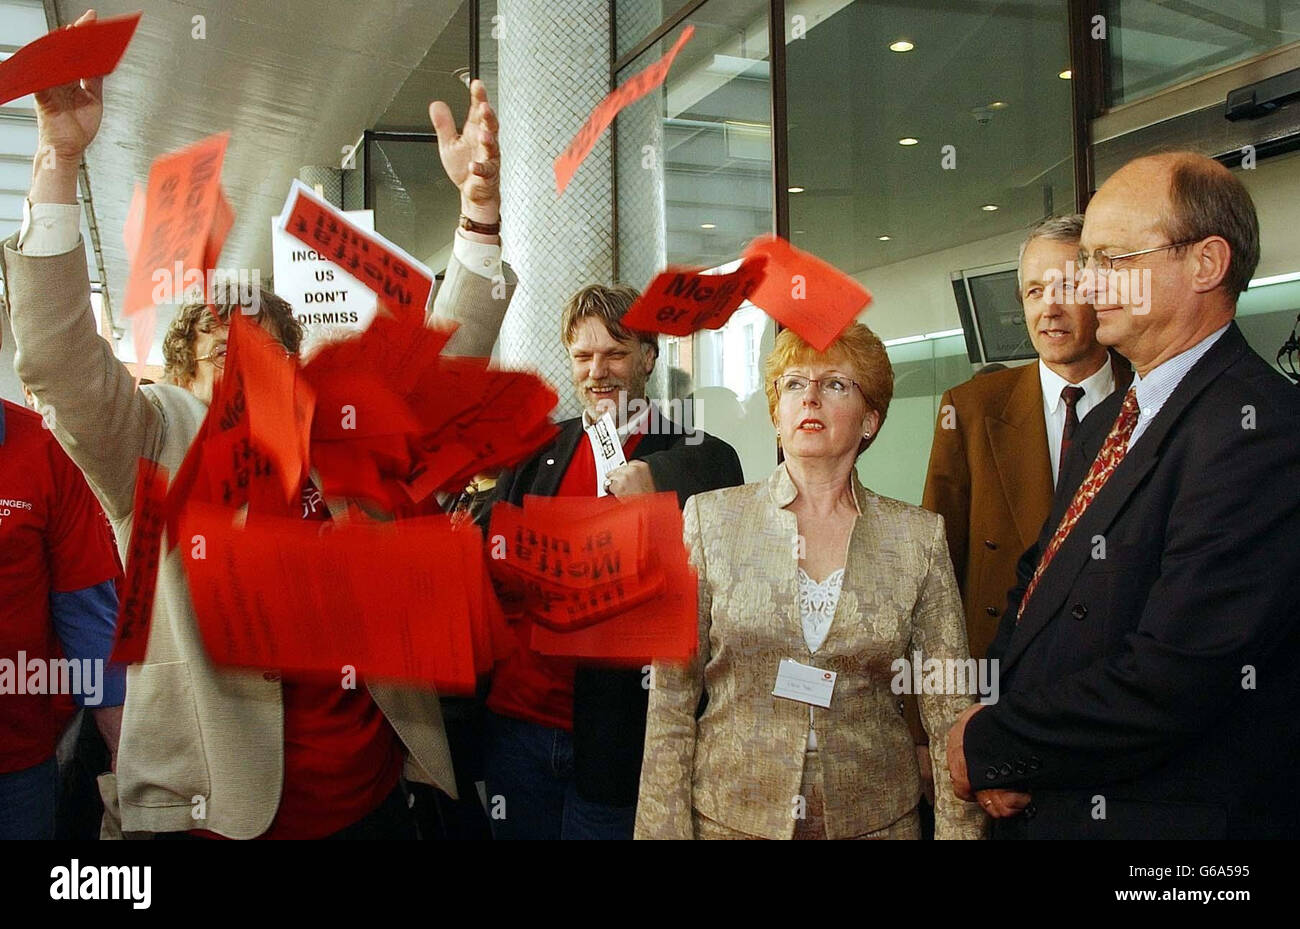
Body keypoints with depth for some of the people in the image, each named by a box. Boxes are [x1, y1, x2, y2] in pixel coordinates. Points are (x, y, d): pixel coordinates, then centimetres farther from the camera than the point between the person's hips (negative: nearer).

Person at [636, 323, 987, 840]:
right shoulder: (711, 519, -4)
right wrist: (664, 826, -7)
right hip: (730, 814, 0)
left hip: (876, 818, 1)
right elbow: (672, 699, -4)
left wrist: (960, 828, -6)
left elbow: (949, 709, -1)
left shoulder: (919, 536, -2)